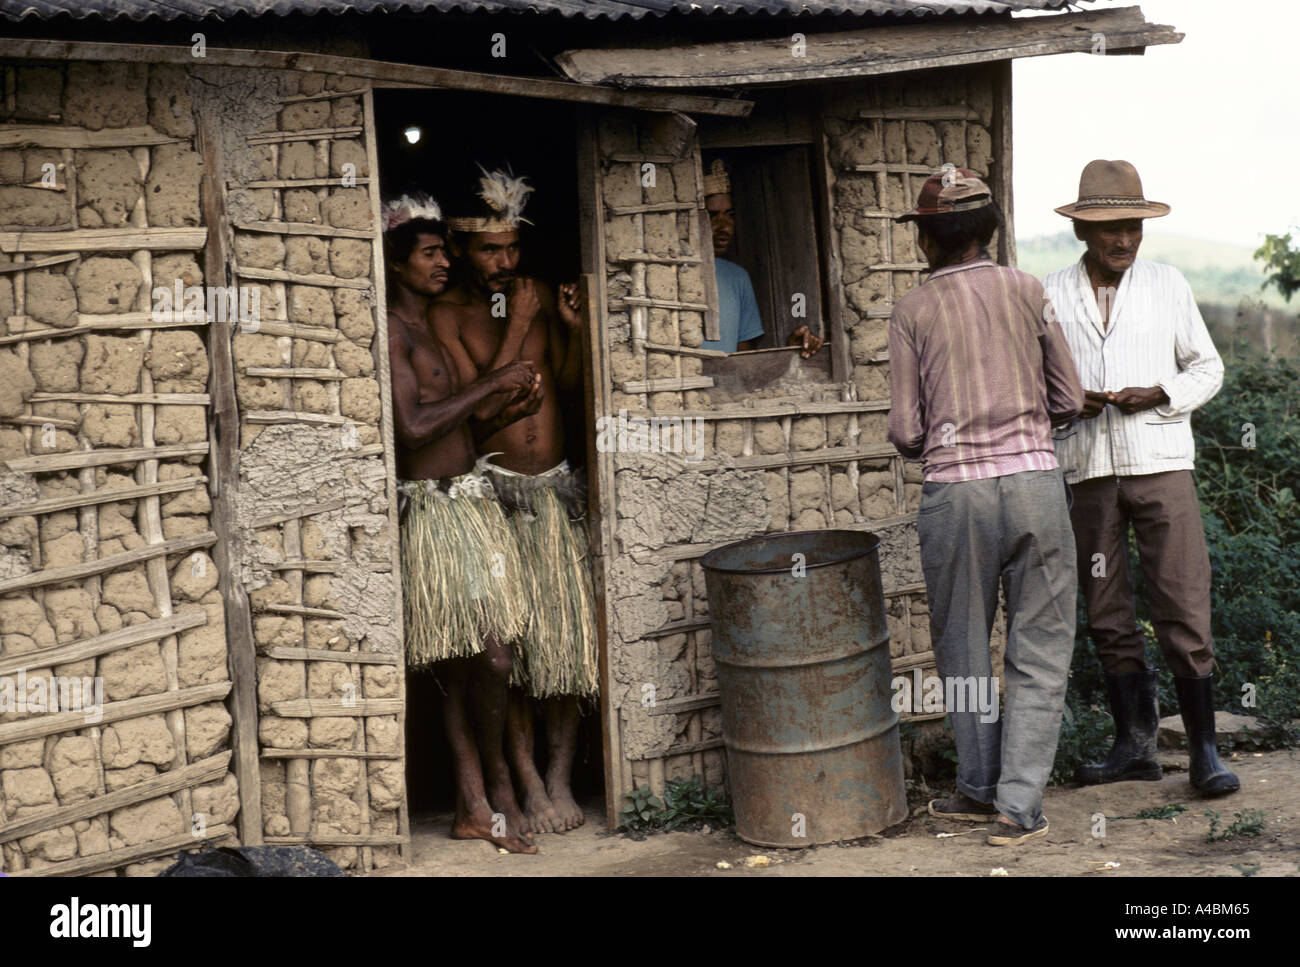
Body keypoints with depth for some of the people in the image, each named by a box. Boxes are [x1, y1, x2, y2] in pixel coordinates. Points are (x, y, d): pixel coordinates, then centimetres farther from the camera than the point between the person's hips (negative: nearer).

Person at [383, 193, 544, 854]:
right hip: (434, 509, -9)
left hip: (465, 502, 9)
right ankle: (497, 782, 10)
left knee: (466, 664, 8)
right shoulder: (392, 331, -11)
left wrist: (509, 410, 6)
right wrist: (491, 383, -14)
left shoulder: (426, 329, 20)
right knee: (491, 656, -9)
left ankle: (474, 810, 11)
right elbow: (413, 426, -22)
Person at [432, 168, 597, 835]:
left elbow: (568, 386, 12)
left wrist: (573, 330, -5)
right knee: (511, 640, -4)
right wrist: (517, 328, -15)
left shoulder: (540, 296, 9)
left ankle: (561, 778, 11)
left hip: (556, 485, 4)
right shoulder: (447, 313, -4)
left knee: (568, 630, 2)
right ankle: (529, 784, 3)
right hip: (496, 488, -4)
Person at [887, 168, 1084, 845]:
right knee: (1039, 650, 6)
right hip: (1034, 478, 1)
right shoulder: (1027, 292, 5)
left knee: (963, 647, 16)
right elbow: (1068, 400, 7)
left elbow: (905, 433, -1)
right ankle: (1018, 805, 2)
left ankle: (980, 788, 25)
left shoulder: (913, 311, 1)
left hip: (955, 488, 0)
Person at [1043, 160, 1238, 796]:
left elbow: (1207, 367, 12)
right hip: (1087, 472, 1)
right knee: (1107, 616, 6)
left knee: (1183, 608, -7)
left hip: (1161, 463, -1)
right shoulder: (1050, 296, 6)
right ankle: (1135, 744, 16)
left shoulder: (1167, 285, 7)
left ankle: (1203, 749, 0)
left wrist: (1158, 395, -8)